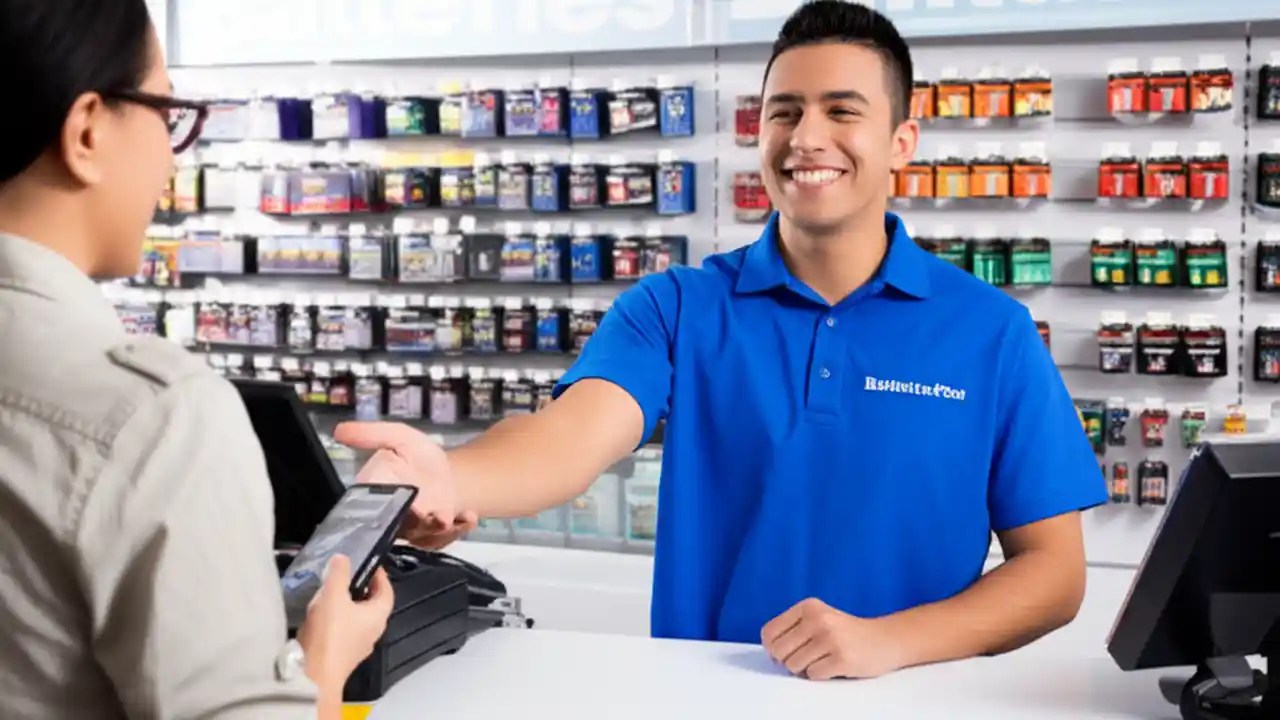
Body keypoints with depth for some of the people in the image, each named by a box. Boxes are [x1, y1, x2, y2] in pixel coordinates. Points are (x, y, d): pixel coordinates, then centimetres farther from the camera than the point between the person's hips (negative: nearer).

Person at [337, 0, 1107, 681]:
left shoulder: (992, 331, 0)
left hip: (910, 701, 0)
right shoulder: (674, 308, 0)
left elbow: (1054, 571, 0)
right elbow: (574, 434, -18)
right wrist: (455, 478, -40)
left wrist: (888, 642, -16)